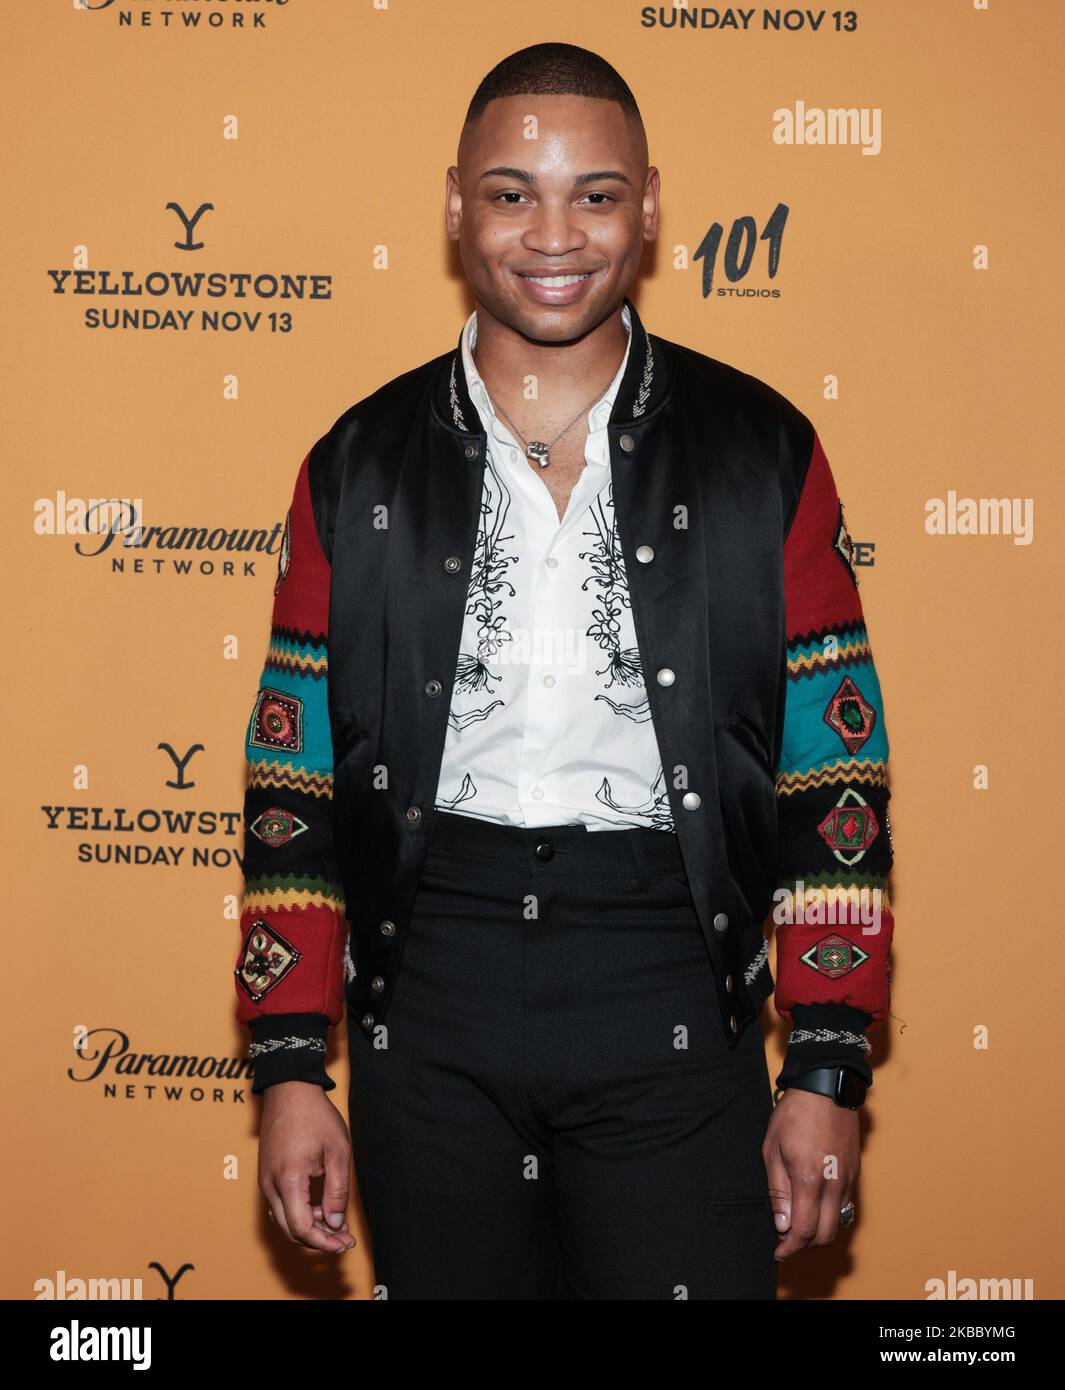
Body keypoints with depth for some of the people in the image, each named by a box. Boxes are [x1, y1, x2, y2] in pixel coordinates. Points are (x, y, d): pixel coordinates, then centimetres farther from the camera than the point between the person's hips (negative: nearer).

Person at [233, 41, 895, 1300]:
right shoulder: (359, 471, 5)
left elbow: (835, 775, 1)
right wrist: (289, 1067, 1)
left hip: (672, 1005, -1)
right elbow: (293, 786, 6)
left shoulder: (762, 454, 2)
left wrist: (828, 1070, -3)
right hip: (426, 1011, 1)